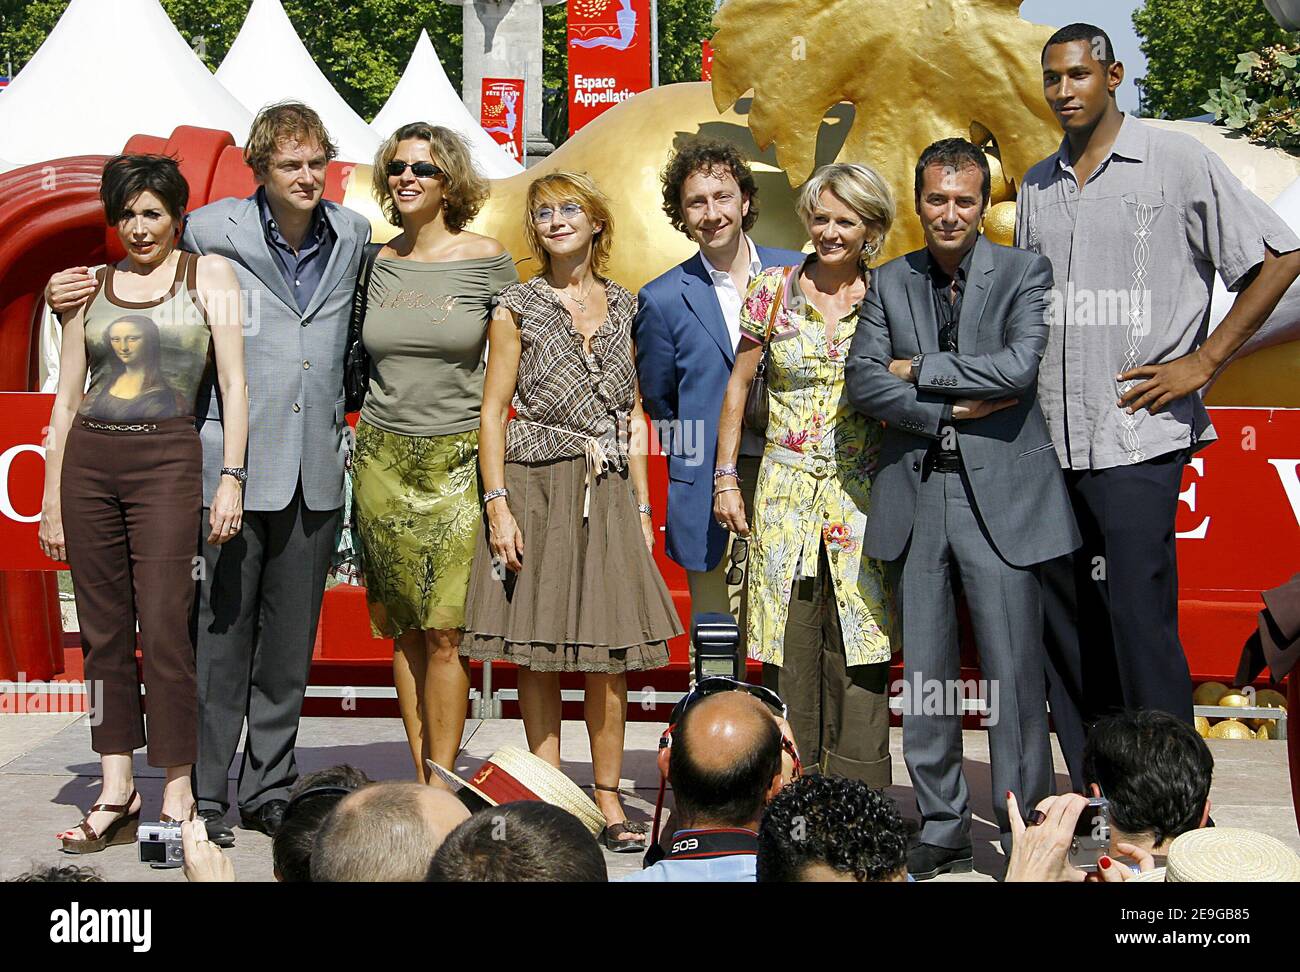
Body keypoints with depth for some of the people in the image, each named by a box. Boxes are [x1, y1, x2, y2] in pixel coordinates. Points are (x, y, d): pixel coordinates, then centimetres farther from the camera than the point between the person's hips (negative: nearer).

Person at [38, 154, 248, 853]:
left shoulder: (208, 276, 5)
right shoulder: (92, 287, 13)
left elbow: (233, 383, 0)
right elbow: (67, 398, 14)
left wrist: (231, 479, -9)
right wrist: (50, 498, 10)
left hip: (167, 460, -4)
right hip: (88, 459, 4)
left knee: (163, 629, -7)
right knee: (103, 630, 5)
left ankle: (178, 794, 1)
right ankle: (115, 794, 11)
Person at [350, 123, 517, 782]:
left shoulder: (486, 259, -1)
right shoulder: (376, 262, 7)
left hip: (458, 460, -3)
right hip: (384, 458, 3)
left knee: (444, 633, -7)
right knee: (405, 630, 5)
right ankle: (421, 784, 14)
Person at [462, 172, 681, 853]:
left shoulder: (623, 307, 12)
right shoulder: (518, 307, 2)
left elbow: (633, 417, 13)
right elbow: (493, 413, -1)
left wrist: (642, 507, 7)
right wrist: (497, 505, -11)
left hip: (608, 493, 3)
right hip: (536, 490, -2)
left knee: (608, 655, 1)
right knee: (538, 655, -1)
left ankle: (608, 803, 9)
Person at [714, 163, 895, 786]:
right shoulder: (774, 290, 4)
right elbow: (738, 385, 10)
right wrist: (725, 478, 7)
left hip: (861, 494, 0)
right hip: (785, 487, 1)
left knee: (858, 651, -2)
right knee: (788, 647, 1)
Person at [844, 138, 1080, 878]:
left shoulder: (1024, 273, 1)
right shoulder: (891, 281, 11)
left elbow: (1020, 366, -14)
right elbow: (862, 381, 0)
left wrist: (919, 369, -6)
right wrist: (954, 408, -10)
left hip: (1001, 494, -3)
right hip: (915, 494, 4)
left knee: (1013, 672, -2)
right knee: (924, 674, 8)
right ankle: (942, 831, 19)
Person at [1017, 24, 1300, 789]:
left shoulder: (1176, 161, -1)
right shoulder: (1037, 187, 16)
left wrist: (1201, 362, -7)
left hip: (1135, 435, -6)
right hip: (1045, 442, 6)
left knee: (1140, 620, -9)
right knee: (1065, 627, 8)